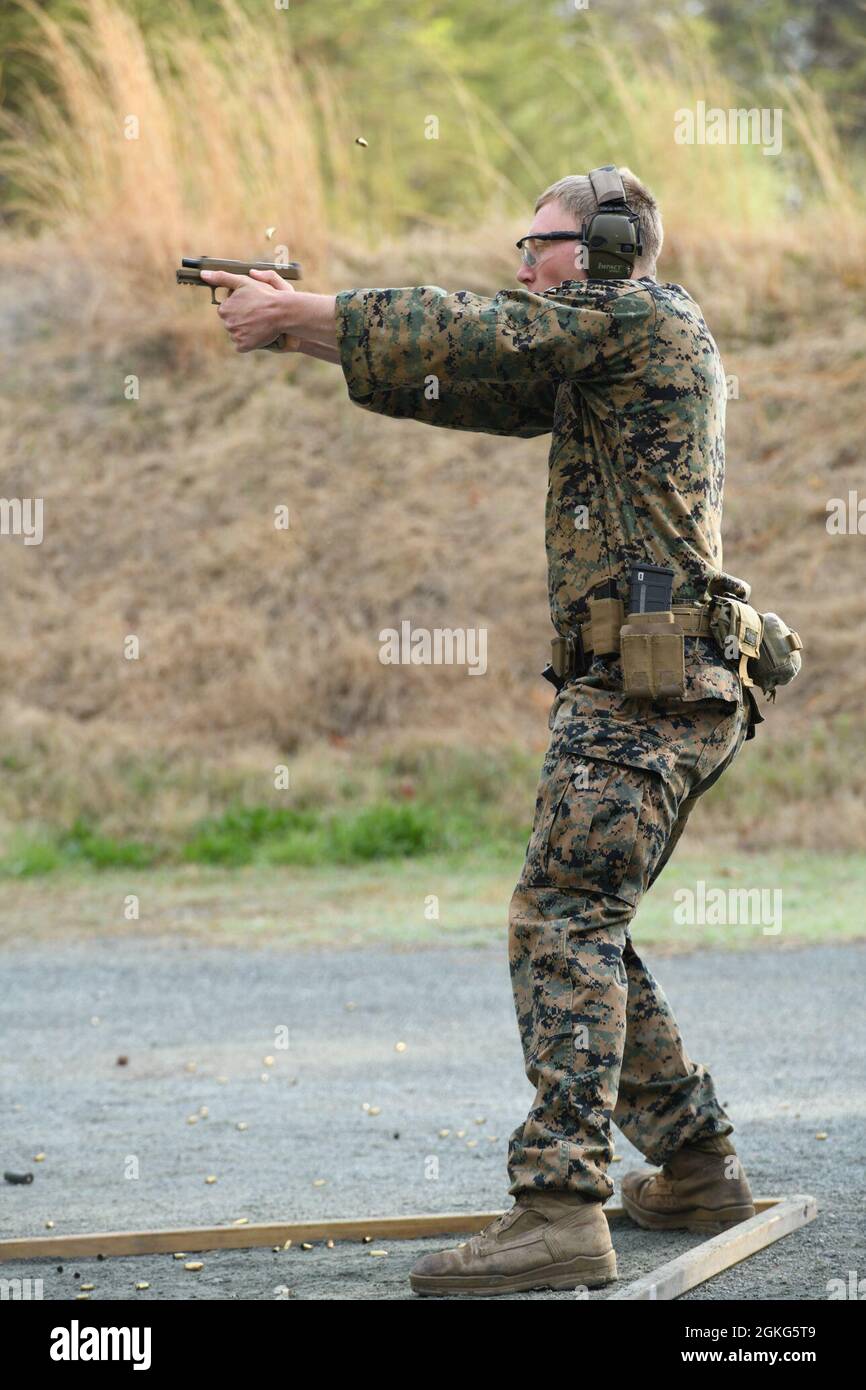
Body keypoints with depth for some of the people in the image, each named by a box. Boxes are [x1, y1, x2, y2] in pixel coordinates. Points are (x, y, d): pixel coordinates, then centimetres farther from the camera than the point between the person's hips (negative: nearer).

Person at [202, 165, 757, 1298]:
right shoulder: (598, 356, 24)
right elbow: (466, 389, 22)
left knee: (562, 919, -17)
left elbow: (463, 337, -11)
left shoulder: (636, 312, -5)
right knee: (586, 928, 16)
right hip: (685, 694, 10)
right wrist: (308, 333, 14)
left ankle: (559, 1211, -25)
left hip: (642, 678, -10)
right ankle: (698, 1169, 21)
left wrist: (295, 314, -1)